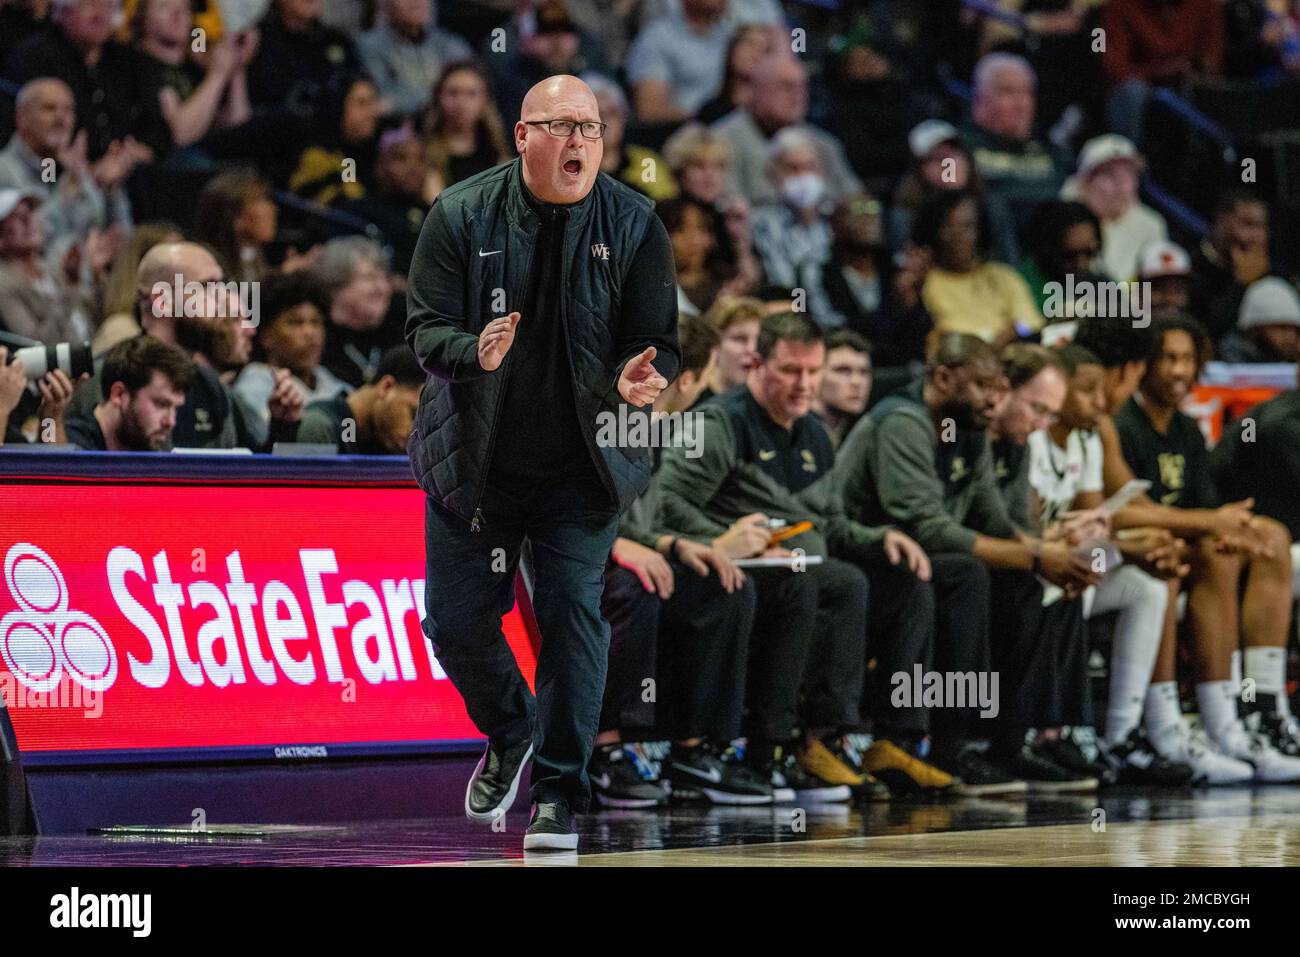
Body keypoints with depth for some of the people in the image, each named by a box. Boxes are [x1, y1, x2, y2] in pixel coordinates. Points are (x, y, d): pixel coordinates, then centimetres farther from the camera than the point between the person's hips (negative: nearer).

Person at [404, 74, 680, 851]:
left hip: (581, 465, -1)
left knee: (574, 612, -8)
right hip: (473, 459, 1)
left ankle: (560, 793, 5)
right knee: (455, 621, 4)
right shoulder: (461, 216, -5)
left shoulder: (633, 224, -4)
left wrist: (636, 377, -26)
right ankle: (510, 735, 34)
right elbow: (426, 328, -7)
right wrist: (476, 352, -29)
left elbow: (658, 341, -3)